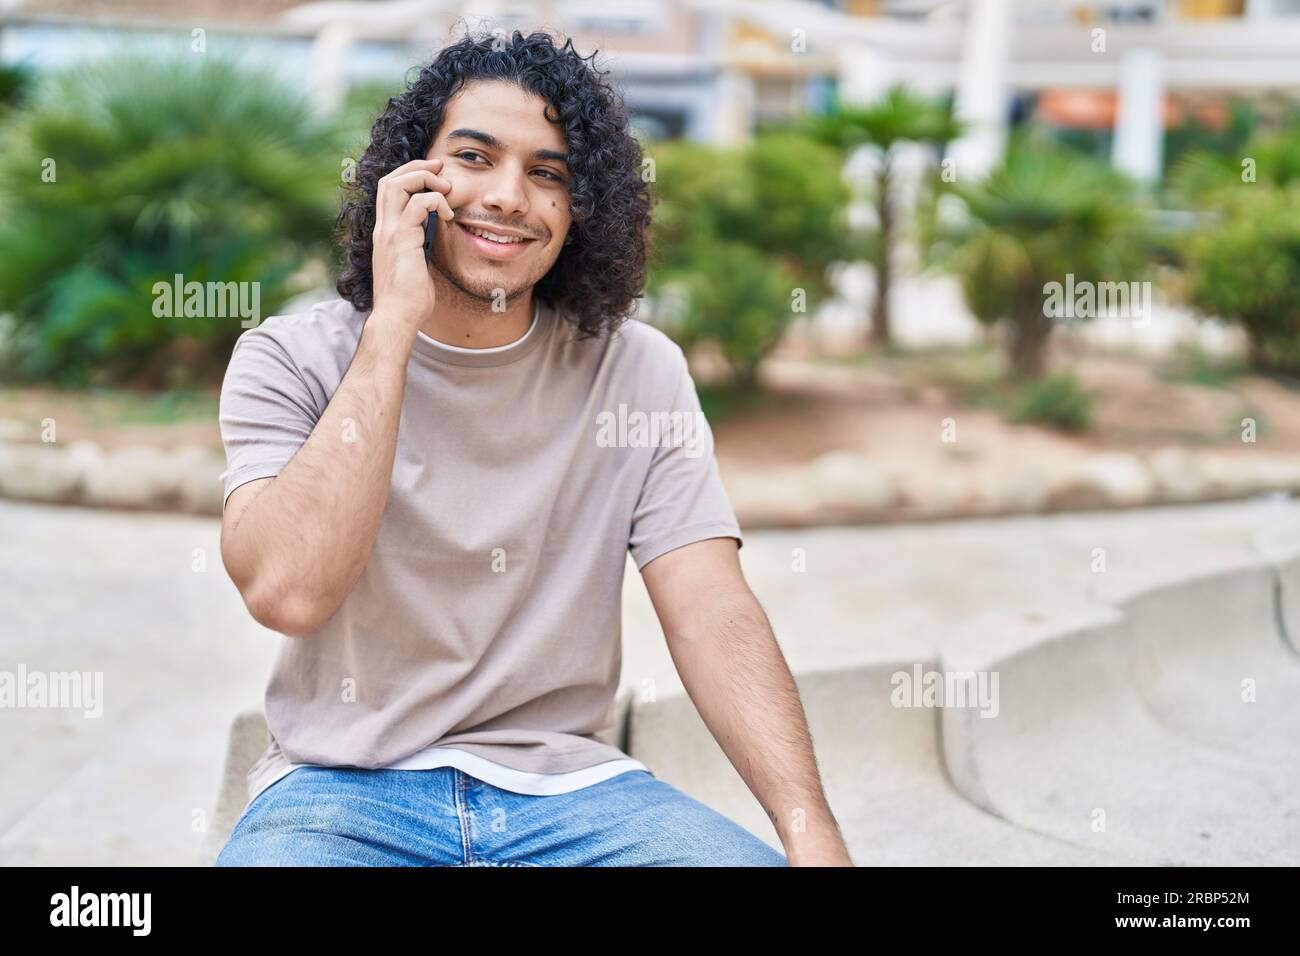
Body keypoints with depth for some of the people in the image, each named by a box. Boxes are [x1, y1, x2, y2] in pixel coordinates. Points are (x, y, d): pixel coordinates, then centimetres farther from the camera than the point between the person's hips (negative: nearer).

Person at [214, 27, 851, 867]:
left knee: (758, 858, -23)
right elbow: (287, 592, -20)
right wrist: (395, 324, -20)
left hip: (567, 778, 2)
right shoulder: (292, 358, -4)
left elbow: (714, 616, -7)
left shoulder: (640, 371, 1)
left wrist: (812, 830, -22)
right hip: (343, 784, -1)